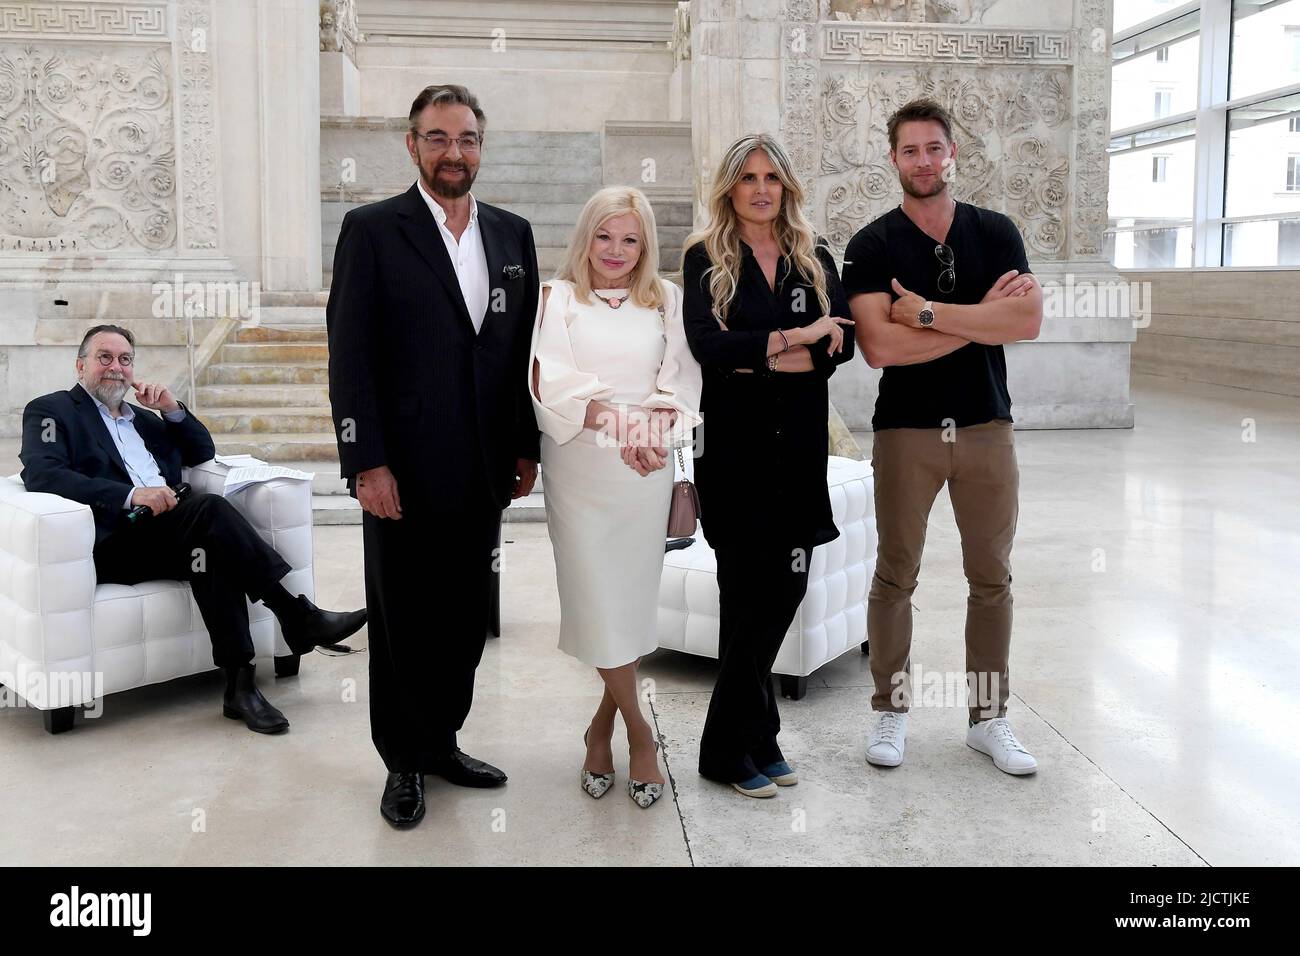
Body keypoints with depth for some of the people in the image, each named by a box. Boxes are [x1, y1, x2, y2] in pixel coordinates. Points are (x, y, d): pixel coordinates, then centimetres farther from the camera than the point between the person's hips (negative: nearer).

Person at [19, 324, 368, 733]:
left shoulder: (142, 417, 30)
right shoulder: (50, 411, 11)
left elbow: (203, 453, 29)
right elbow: (42, 475, -8)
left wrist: (173, 409, 10)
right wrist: (130, 494, -22)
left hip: (166, 536, 5)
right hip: (112, 543, -5)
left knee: (213, 546, -30)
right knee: (209, 509, -30)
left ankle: (240, 683, -34)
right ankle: (298, 615, -29)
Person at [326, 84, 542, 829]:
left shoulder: (513, 233, 10)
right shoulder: (372, 230, -4)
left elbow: (525, 350, 12)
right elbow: (350, 354, -8)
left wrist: (526, 447, 8)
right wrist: (367, 463, -14)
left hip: (483, 471, 4)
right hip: (404, 468, -4)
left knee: (466, 617, 12)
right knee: (404, 621, 8)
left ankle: (442, 740, 30)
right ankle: (405, 762, 24)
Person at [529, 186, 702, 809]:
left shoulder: (666, 300, 13)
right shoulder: (558, 298, 6)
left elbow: (682, 380, 5)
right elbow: (552, 381, -6)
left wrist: (655, 424, -15)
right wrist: (616, 421, -18)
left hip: (645, 469, 2)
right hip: (579, 465, -2)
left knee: (633, 597, 4)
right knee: (597, 599, -3)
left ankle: (602, 726, 22)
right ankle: (638, 733, 12)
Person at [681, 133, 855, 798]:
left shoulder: (815, 259, 11)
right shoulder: (706, 258, 2)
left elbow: (841, 345, -3)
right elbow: (707, 345, -14)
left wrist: (758, 358, -12)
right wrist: (796, 336, -12)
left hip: (799, 446, 3)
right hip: (734, 446, -3)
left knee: (785, 588, 4)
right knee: (750, 592, 0)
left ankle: (748, 740, 22)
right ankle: (736, 749, 15)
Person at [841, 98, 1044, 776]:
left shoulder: (995, 232, 5)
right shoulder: (872, 246, -2)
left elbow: (1028, 319, -12)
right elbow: (880, 346, -17)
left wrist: (929, 312, -16)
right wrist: (979, 318, -12)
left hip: (986, 427, 2)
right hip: (906, 431, -2)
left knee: (992, 578, 9)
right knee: (895, 577, 6)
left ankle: (989, 718, 22)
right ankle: (890, 713, 21)